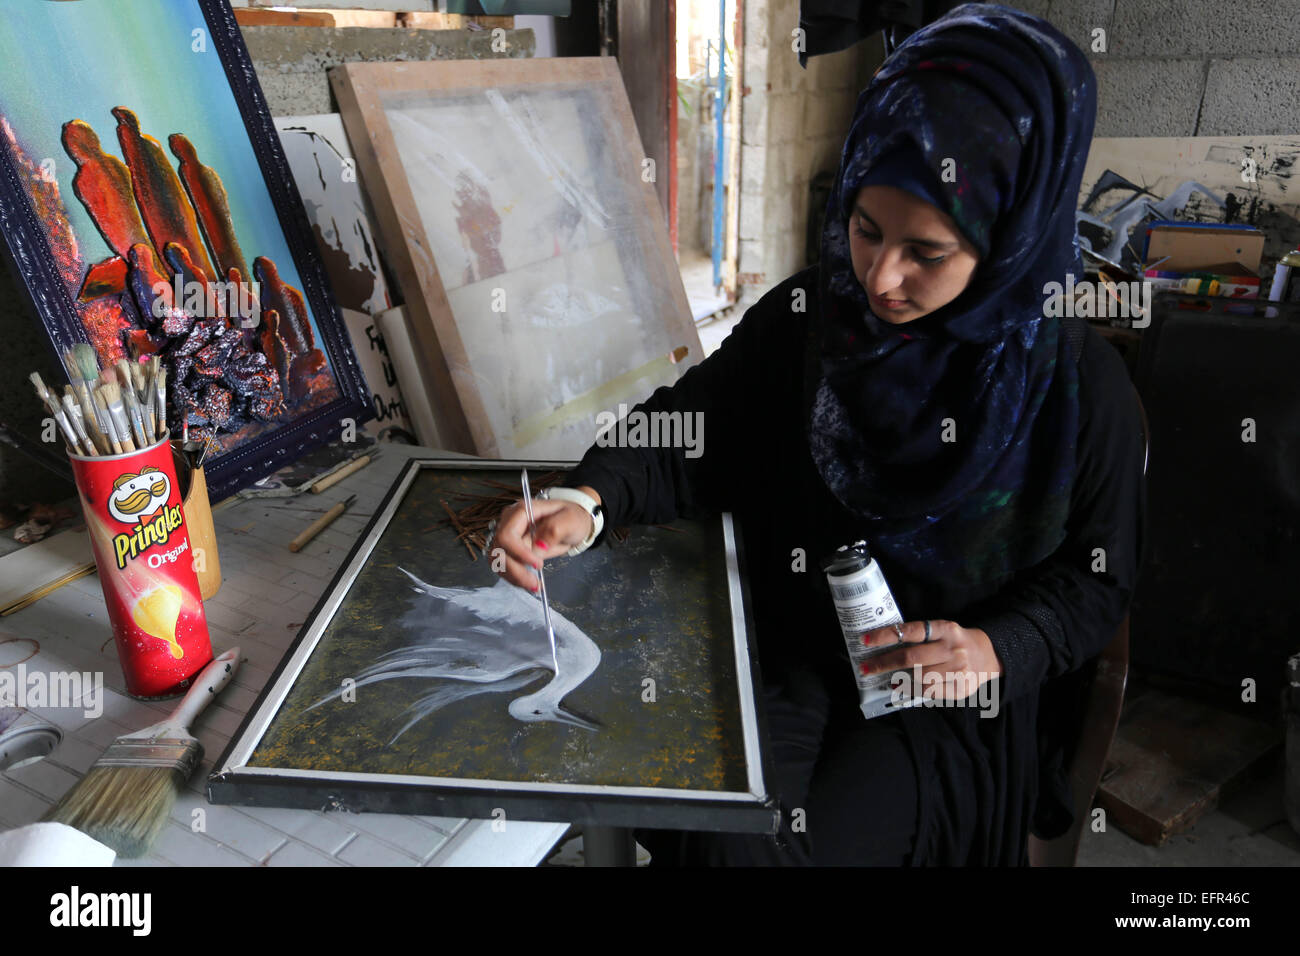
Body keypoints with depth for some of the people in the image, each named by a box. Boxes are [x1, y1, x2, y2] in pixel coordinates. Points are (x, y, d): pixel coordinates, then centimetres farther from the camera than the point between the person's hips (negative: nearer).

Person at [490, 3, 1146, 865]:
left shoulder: (1079, 385, -12)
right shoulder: (804, 318, -7)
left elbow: (1099, 579, -2)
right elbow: (691, 431, -4)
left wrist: (1000, 650, -19)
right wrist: (591, 500, -23)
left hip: (954, 695, -1)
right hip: (797, 658, 2)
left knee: (816, 845, -17)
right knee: (714, 837, -18)